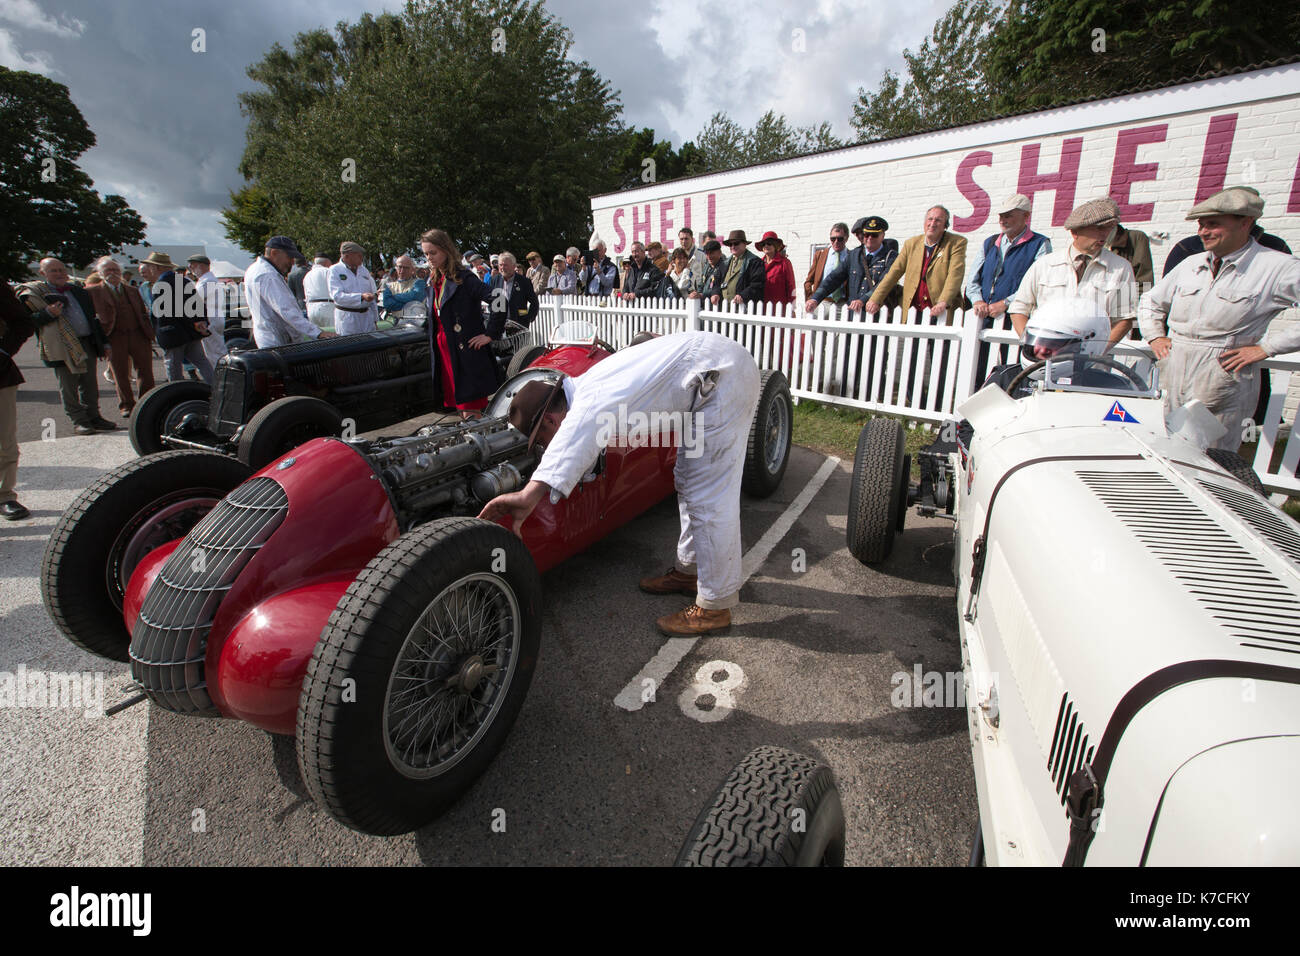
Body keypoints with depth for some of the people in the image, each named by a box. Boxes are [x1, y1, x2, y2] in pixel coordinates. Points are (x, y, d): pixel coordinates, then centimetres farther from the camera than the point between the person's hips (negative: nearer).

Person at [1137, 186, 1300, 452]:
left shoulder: (1279, 268, -4)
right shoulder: (1190, 265, 13)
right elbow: (1150, 302, 27)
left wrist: (1266, 347, -11)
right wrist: (1155, 337, 12)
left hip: (1223, 388, -5)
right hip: (1172, 382, 5)